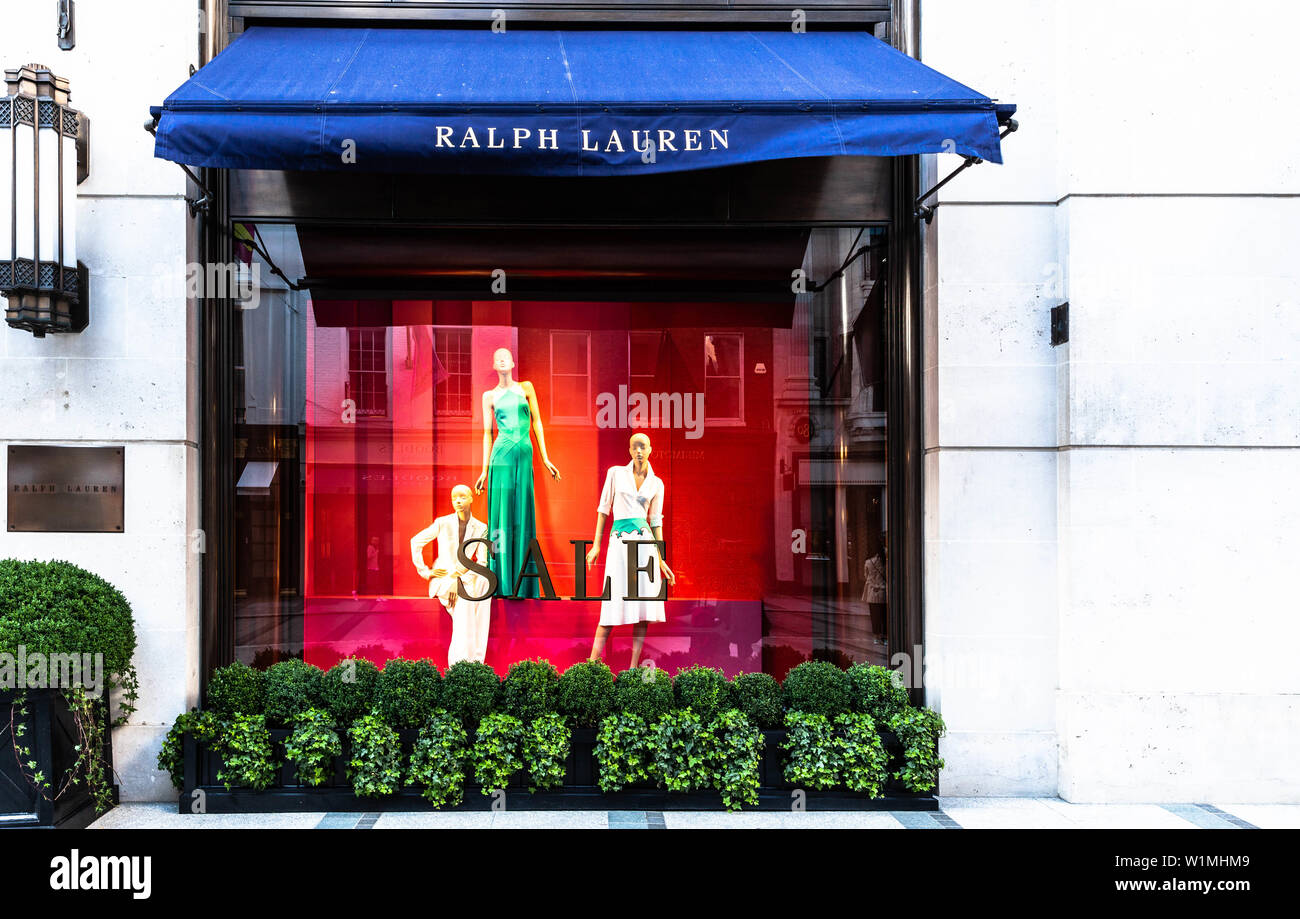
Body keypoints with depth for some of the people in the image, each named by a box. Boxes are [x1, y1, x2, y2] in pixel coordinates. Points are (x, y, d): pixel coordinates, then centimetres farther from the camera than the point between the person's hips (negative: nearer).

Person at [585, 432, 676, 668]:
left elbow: (656, 521, 10)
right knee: (614, 606, -6)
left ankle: (633, 668, 3)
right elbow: (604, 508, 7)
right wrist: (596, 544, 2)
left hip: (644, 542, 2)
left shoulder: (656, 483, 9)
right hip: (619, 540, -2)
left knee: (644, 606, -2)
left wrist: (661, 559, 6)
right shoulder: (615, 473, 6)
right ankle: (592, 664, -1)